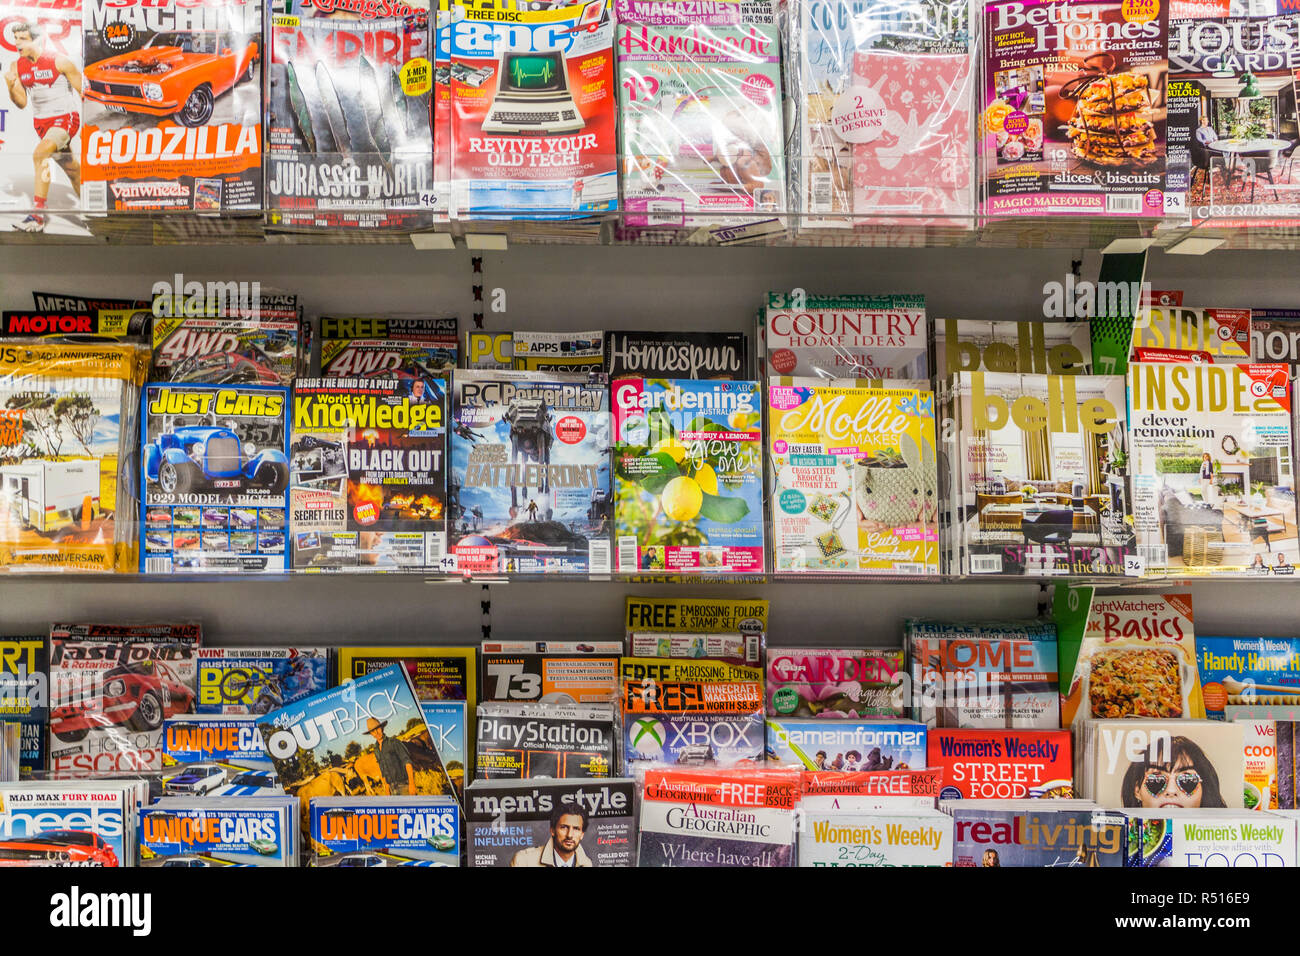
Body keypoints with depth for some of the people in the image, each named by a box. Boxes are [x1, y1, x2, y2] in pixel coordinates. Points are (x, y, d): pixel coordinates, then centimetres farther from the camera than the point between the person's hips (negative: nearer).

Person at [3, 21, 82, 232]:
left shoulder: (59, 62, -11)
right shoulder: (16, 67, 5)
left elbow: (83, 92, -5)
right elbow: (22, 103, 7)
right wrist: (11, 87, -14)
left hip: (66, 117, -6)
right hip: (41, 121, 7)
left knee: (40, 154, -28)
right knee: (72, 169, 17)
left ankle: (37, 215, -29)